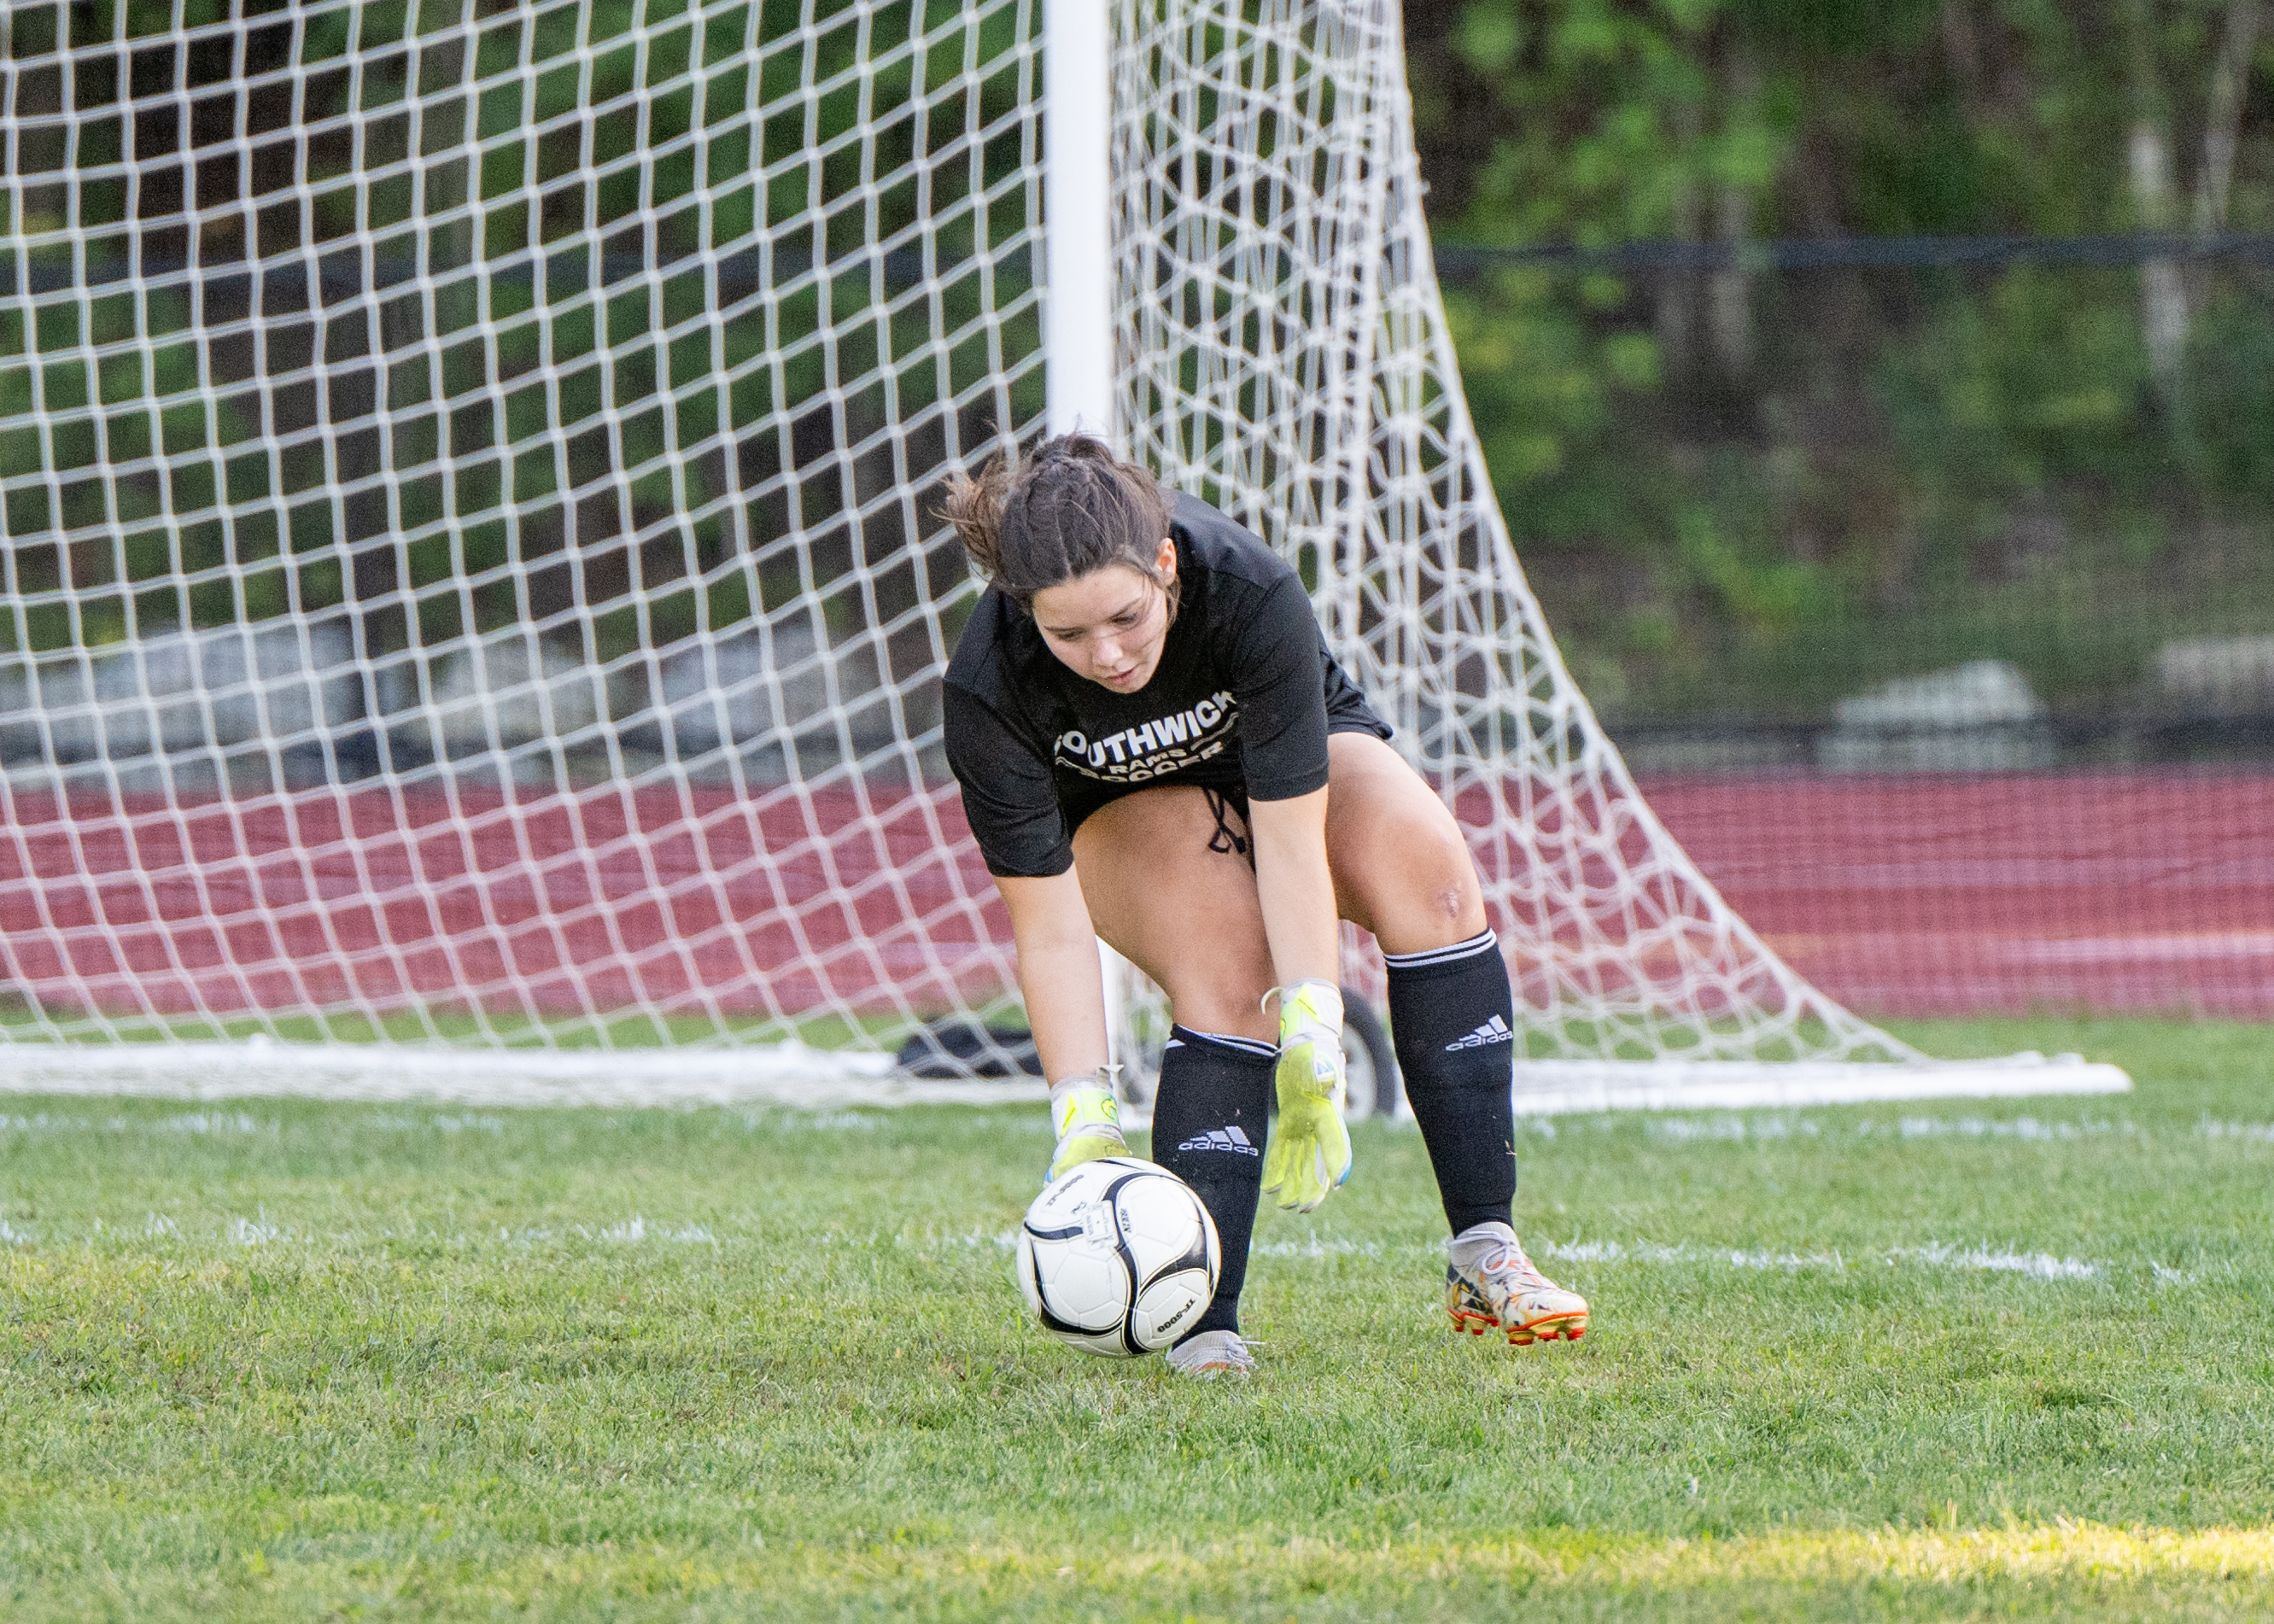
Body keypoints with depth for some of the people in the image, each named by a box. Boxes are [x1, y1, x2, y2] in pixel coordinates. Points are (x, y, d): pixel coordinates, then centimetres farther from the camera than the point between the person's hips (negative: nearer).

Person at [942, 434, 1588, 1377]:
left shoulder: (1250, 590, -37)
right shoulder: (988, 690, -34)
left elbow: (1289, 841, -35)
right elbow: (1050, 928, -29)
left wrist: (1312, 1064, -40)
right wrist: (1084, 1126, -36)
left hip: (1290, 756, 1)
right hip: (1123, 806, -1)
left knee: (1426, 870, -28)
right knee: (1227, 958, -31)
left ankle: (1483, 1257, -28)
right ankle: (1202, 1332, -34)